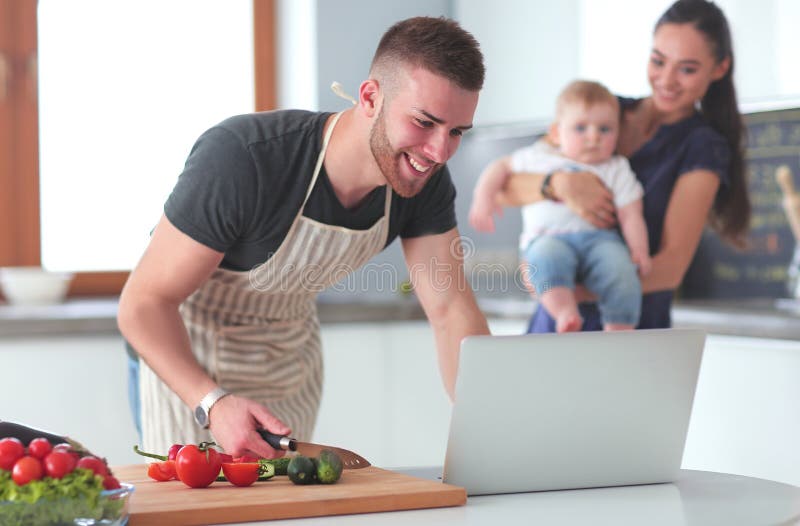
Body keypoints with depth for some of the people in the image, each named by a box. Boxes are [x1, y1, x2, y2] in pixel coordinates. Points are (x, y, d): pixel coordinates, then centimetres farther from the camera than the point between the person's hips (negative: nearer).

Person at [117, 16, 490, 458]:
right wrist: (213, 405, -47)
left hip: (292, 351, 5)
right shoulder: (240, 159, -36)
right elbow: (143, 302, -32)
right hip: (186, 355, -5)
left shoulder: (425, 181, -18)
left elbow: (452, 312, -15)